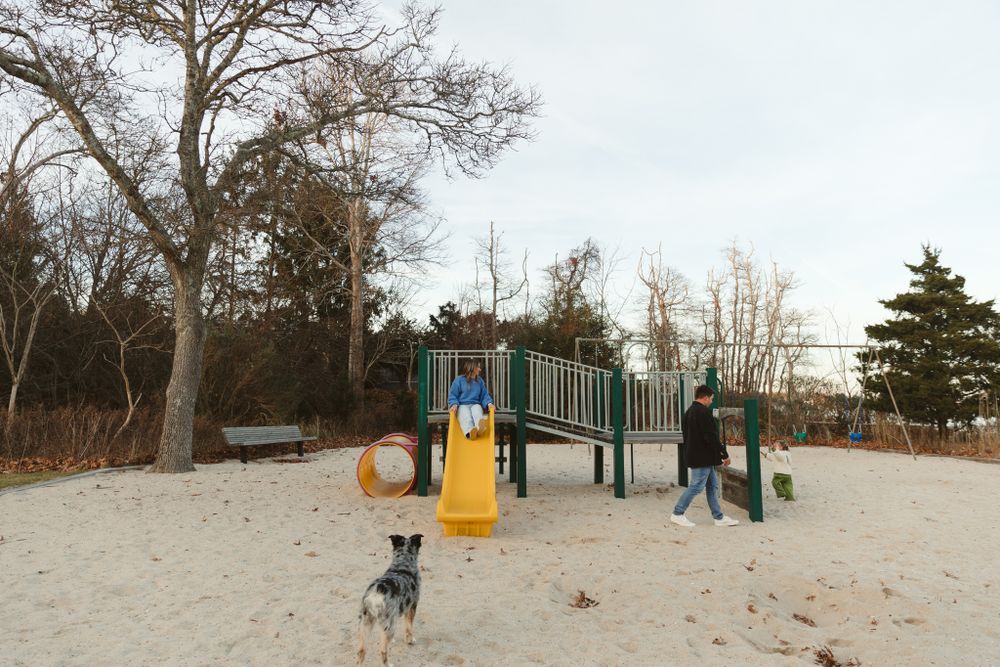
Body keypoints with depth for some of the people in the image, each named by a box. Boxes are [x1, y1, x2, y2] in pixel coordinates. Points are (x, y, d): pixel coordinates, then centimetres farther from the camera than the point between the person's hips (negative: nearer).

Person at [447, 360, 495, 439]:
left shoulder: (480, 381, 16)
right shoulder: (459, 380, 4)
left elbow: (484, 395, 16)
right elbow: (452, 395, 3)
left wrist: (489, 403, -6)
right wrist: (454, 404, -18)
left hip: (475, 404, 2)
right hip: (462, 405, -2)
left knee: (477, 412, -35)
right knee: (466, 416, -37)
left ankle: (479, 427, -69)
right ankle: (470, 432, -67)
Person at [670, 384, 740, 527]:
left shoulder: (689, 412, 14)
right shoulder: (704, 412, -18)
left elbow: (686, 435, 20)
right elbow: (712, 437, -21)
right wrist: (724, 454, -13)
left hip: (693, 455, 11)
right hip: (703, 458, -11)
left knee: (712, 485, 14)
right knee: (696, 486, -4)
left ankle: (719, 517, 19)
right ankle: (677, 514, 3)